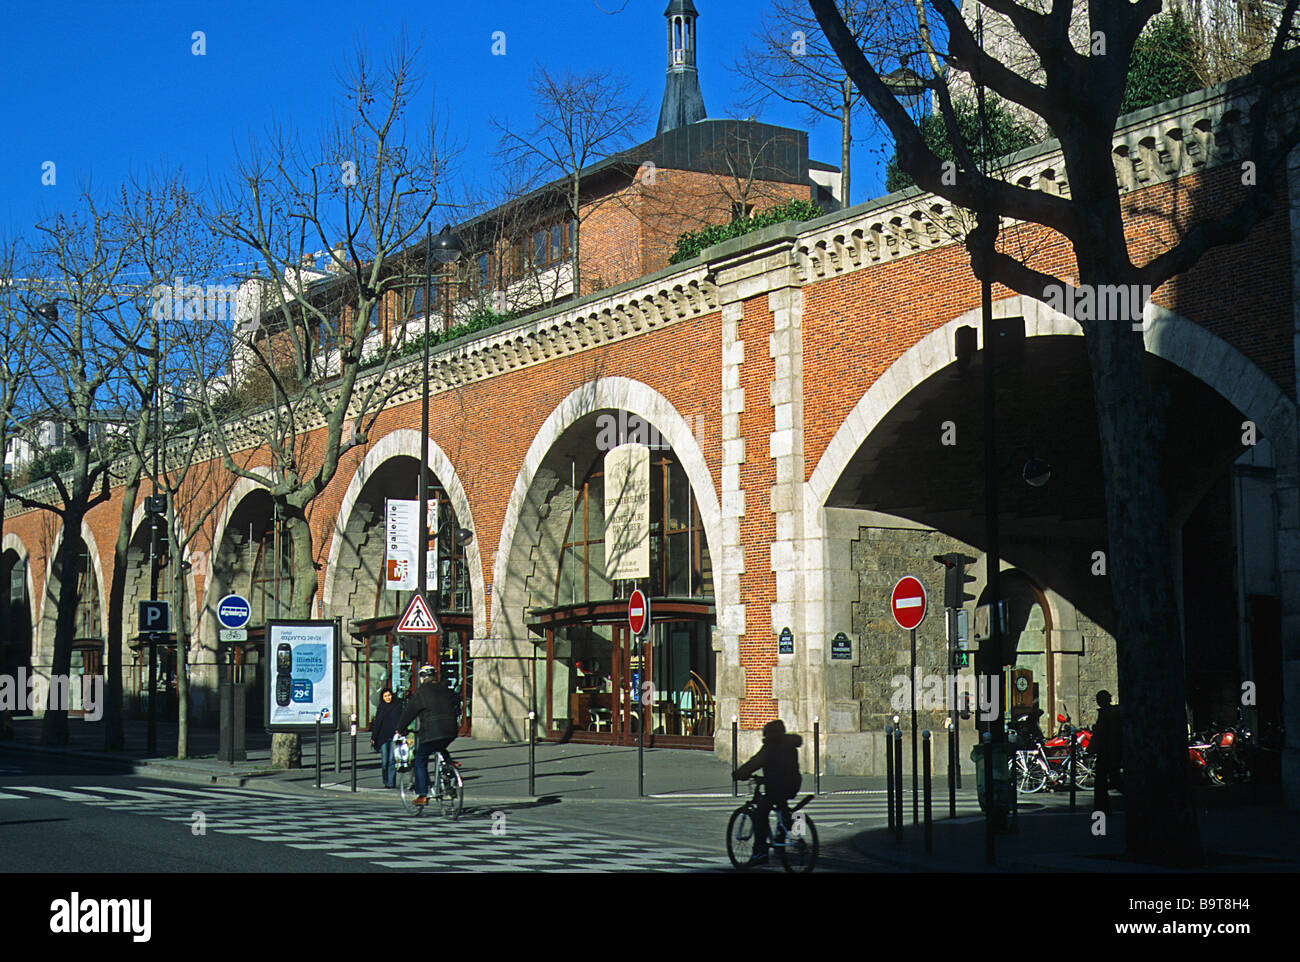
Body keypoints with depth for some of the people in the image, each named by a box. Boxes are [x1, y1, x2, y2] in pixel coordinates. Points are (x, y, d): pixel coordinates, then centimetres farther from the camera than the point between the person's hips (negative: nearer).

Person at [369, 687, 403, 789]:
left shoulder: (398, 705, 6)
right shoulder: (380, 708, 14)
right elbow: (376, 723, 15)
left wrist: (399, 730, -13)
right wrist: (373, 737, 12)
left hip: (394, 736, -3)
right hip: (383, 737, 3)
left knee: (392, 760, -10)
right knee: (384, 761, 0)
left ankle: (391, 783, -10)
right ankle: (386, 782, 11)